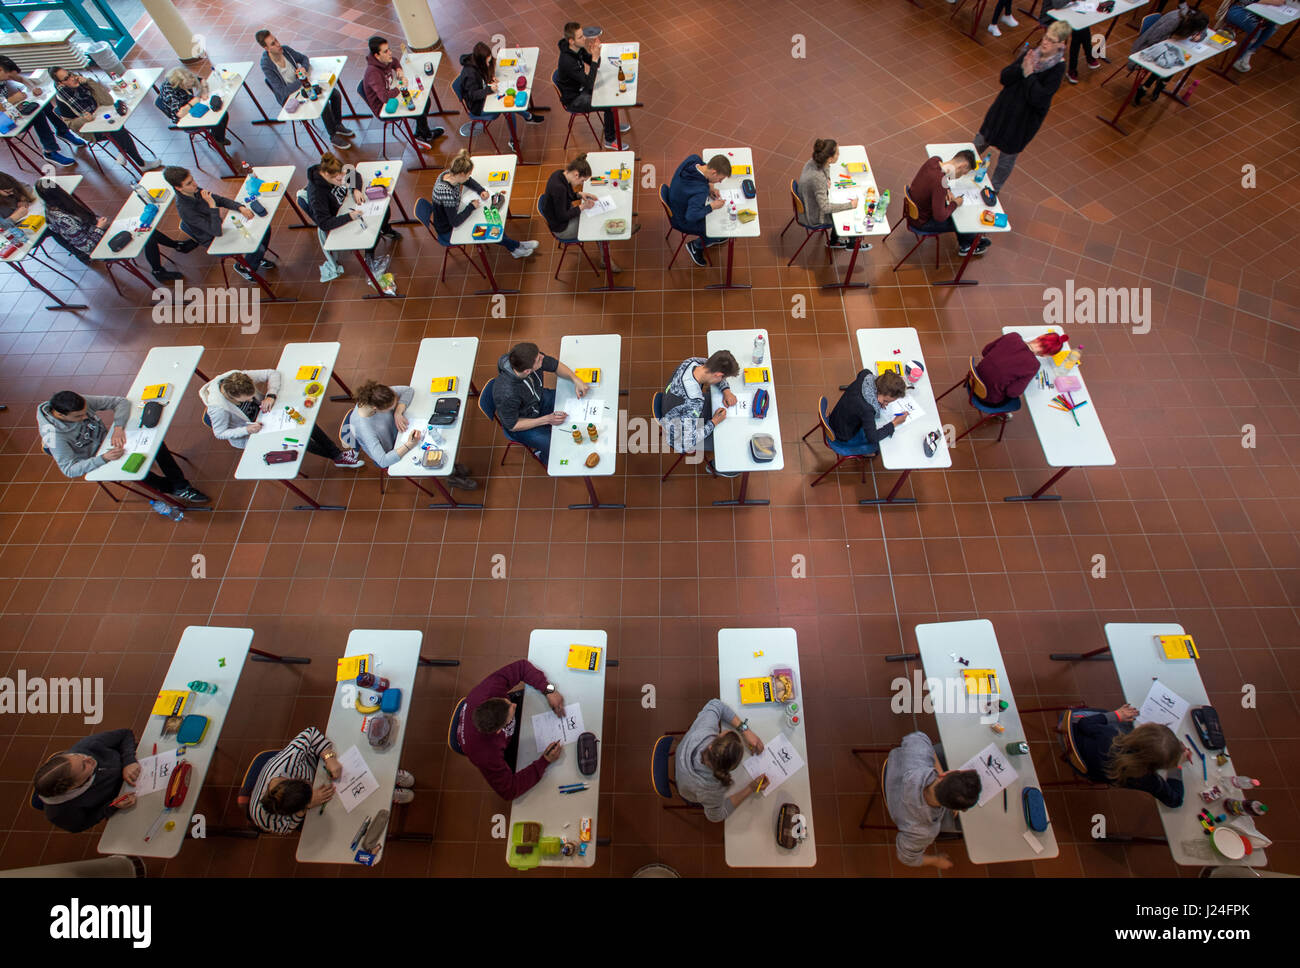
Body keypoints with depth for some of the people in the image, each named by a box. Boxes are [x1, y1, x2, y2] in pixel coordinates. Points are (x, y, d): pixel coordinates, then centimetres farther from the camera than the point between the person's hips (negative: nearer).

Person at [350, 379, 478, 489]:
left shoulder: (376, 396, -25)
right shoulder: (363, 427, -40)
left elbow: (409, 390, -12)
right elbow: (383, 461, -40)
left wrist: (398, 412, -26)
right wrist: (409, 445, -46)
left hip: (396, 433, 6)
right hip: (391, 454, -6)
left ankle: (451, 466, 16)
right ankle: (451, 474, 17)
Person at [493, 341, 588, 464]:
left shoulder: (531, 359, -26)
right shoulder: (506, 394, -41)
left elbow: (556, 366, -5)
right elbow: (512, 426, -24)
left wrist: (576, 380, -21)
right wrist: (546, 419, -27)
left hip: (540, 399, 6)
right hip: (522, 423, -6)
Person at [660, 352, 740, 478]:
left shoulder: (691, 362, -23)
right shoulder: (695, 403, -45)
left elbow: (716, 367, 1)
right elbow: (687, 442, -35)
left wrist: (726, 390, -12)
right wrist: (714, 422, -25)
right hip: (680, 437, -8)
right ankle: (715, 467, 33)